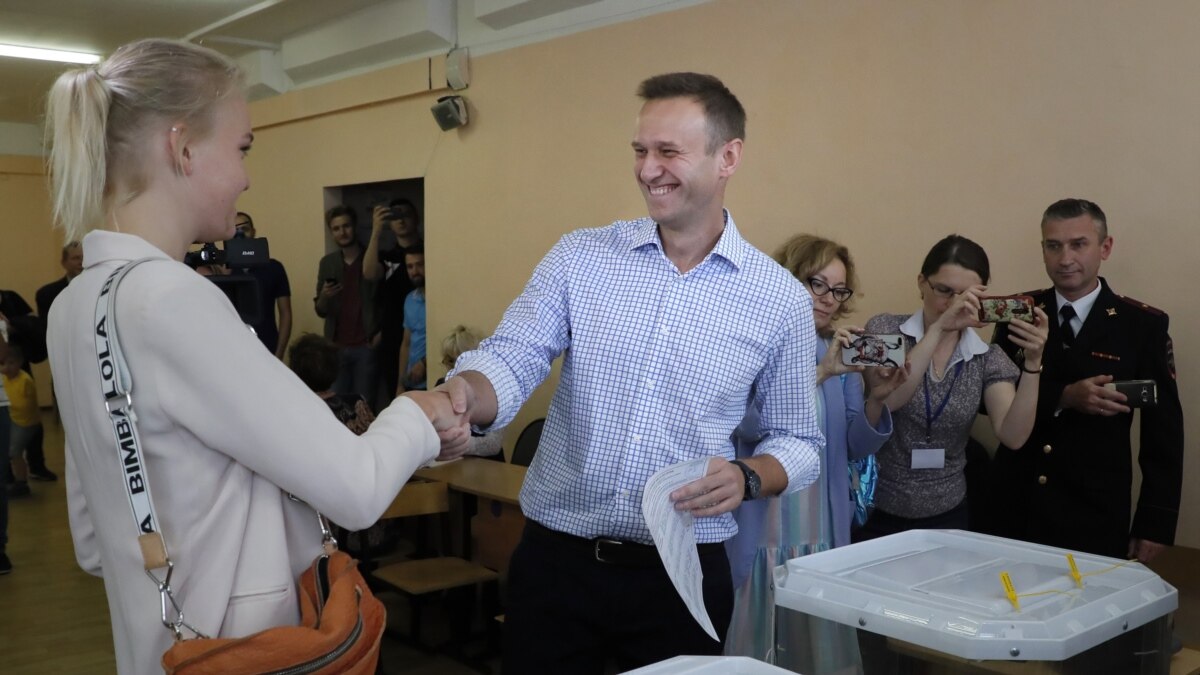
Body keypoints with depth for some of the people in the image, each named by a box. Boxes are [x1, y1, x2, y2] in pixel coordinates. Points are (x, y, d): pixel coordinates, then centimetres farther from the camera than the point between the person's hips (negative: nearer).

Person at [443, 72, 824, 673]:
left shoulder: (781, 299, -2)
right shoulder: (579, 258, -1)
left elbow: (797, 440, 6)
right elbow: (510, 360, -10)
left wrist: (748, 478, -15)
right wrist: (461, 393, -33)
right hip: (554, 557, 1)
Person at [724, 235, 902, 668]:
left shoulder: (843, 352, 7)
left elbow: (856, 447, 6)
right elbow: (751, 425, -22)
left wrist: (877, 399, -12)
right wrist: (819, 374, -29)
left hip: (823, 534, 4)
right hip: (758, 534, -4)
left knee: (822, 648, 13)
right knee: (749, 652, 7)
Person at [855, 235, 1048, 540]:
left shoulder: (988, 359, -1)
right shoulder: (885, 329, -7)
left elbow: (1013, 435, -15)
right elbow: (884, 400, -25)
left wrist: (1033, 362, -29)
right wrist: (939, 327, -32)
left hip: (945, 515, 2)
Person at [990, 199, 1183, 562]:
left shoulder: (1143, 325, -4)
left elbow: (1163, 431, -3)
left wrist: (1154, 523, -5)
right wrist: (1063, 398, -19)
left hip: (1097, 516, -2)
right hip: (1017, 507, 2)